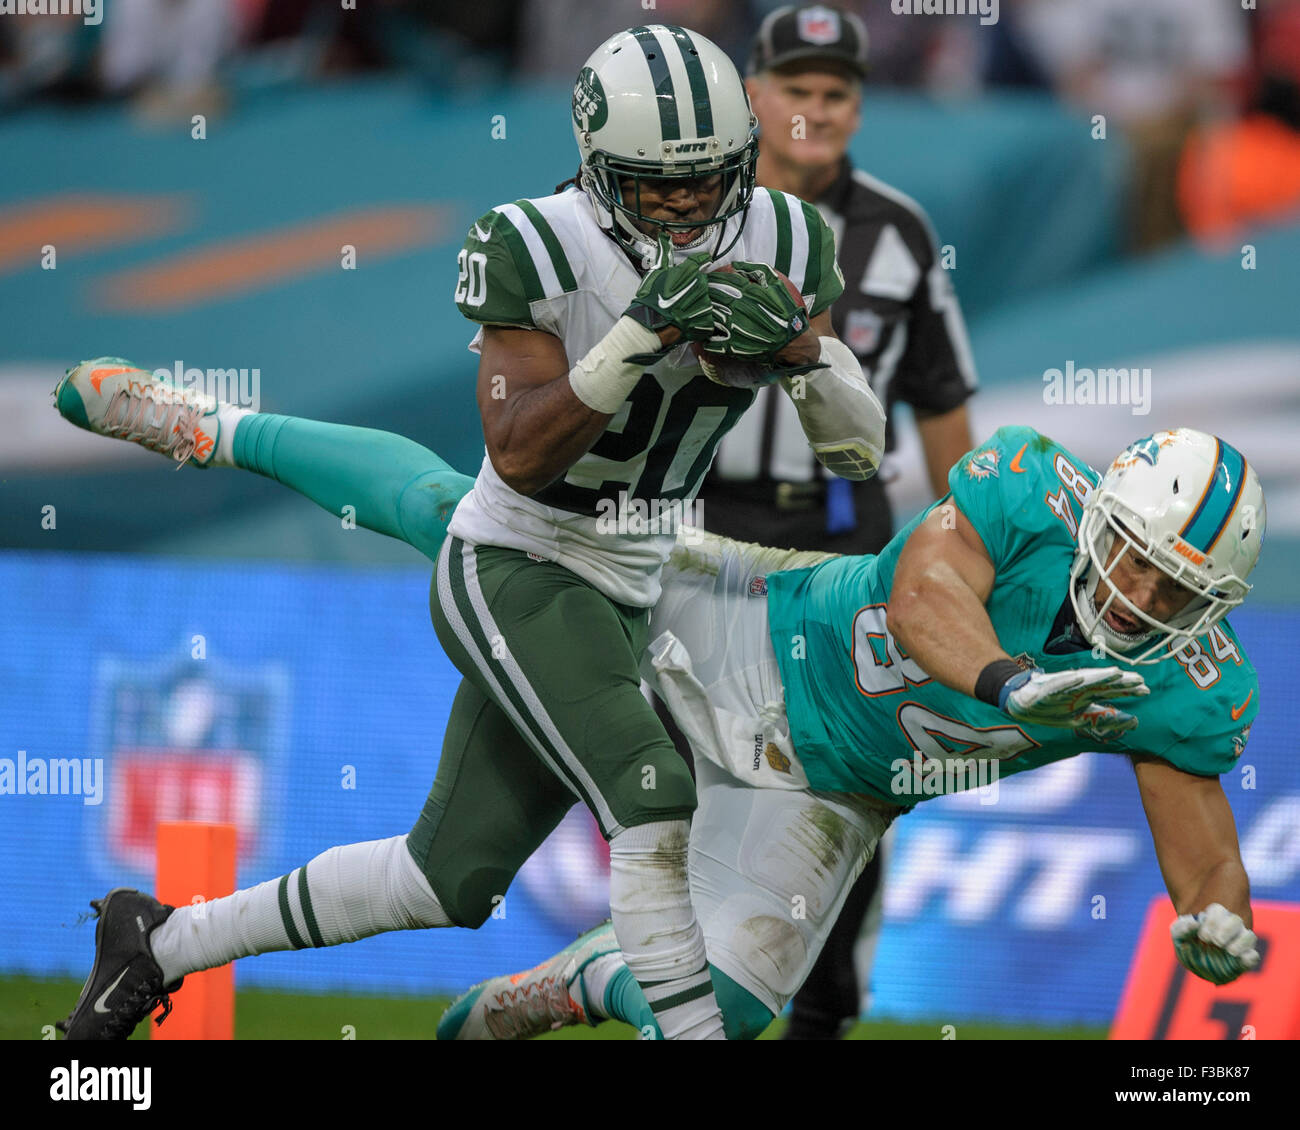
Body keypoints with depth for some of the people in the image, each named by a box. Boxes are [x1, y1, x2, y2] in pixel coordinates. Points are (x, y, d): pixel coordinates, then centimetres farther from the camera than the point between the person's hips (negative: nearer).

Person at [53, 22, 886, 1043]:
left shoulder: (783, 244, -4)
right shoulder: (539, 250, -18)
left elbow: (861, 451, -2)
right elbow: (523, 456, -23)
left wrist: (804, 348, -23)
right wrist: (641, 335, -34)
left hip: (622, 598, 6)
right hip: (512, 576, -6)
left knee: (450, 881, 12)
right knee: (657, 809, -25)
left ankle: (161, 943, 28)